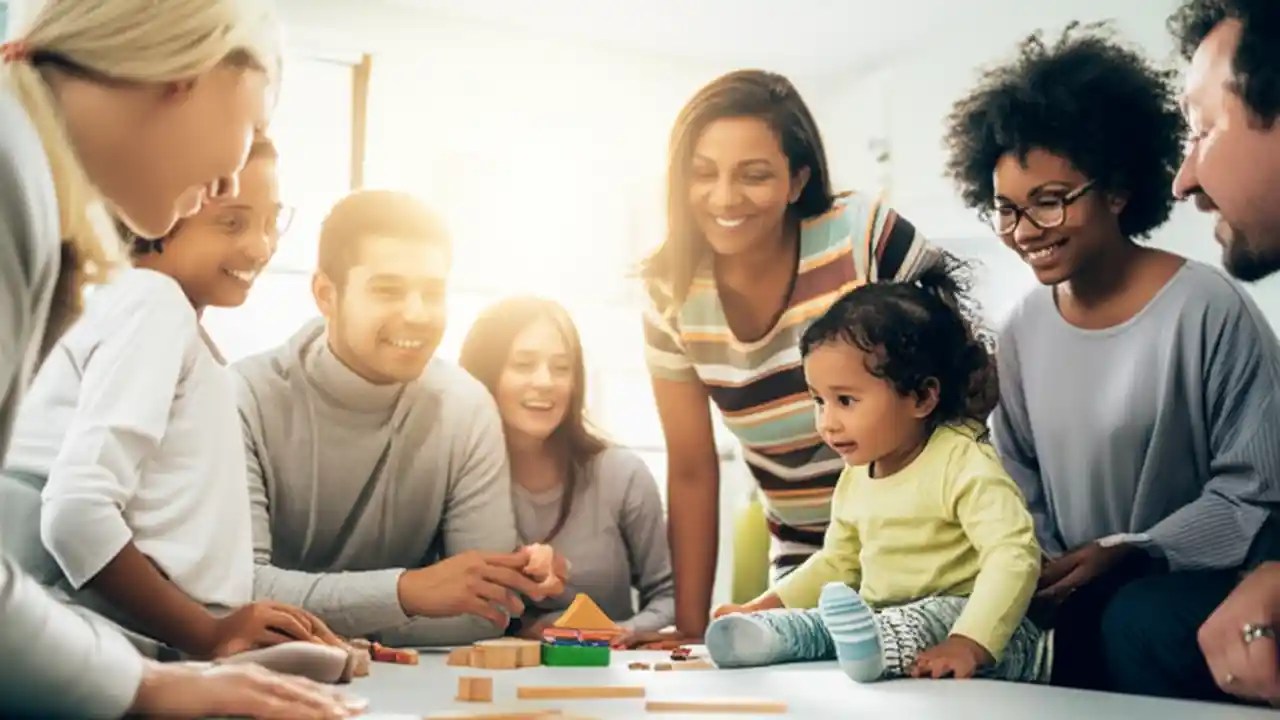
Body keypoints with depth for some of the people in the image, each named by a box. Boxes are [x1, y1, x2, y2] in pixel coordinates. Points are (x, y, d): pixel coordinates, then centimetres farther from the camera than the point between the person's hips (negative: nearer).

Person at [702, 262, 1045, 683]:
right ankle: (766, 633, -38)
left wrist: (969, 644, -40)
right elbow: (837, 562, 25)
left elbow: (1014, 556, -27)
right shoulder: (856, 476, 11)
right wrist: (767, 605, 13)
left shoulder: (963, 463, -16)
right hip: (882, 617, 8)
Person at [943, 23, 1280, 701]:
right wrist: (1034, 566, -6)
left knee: (1137, 623, -34)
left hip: (1197, 581, -4)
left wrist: (1125, 555, -20)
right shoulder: (1021, 331, 3)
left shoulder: (1209, 309, -14)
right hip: (1078, 600, 5)